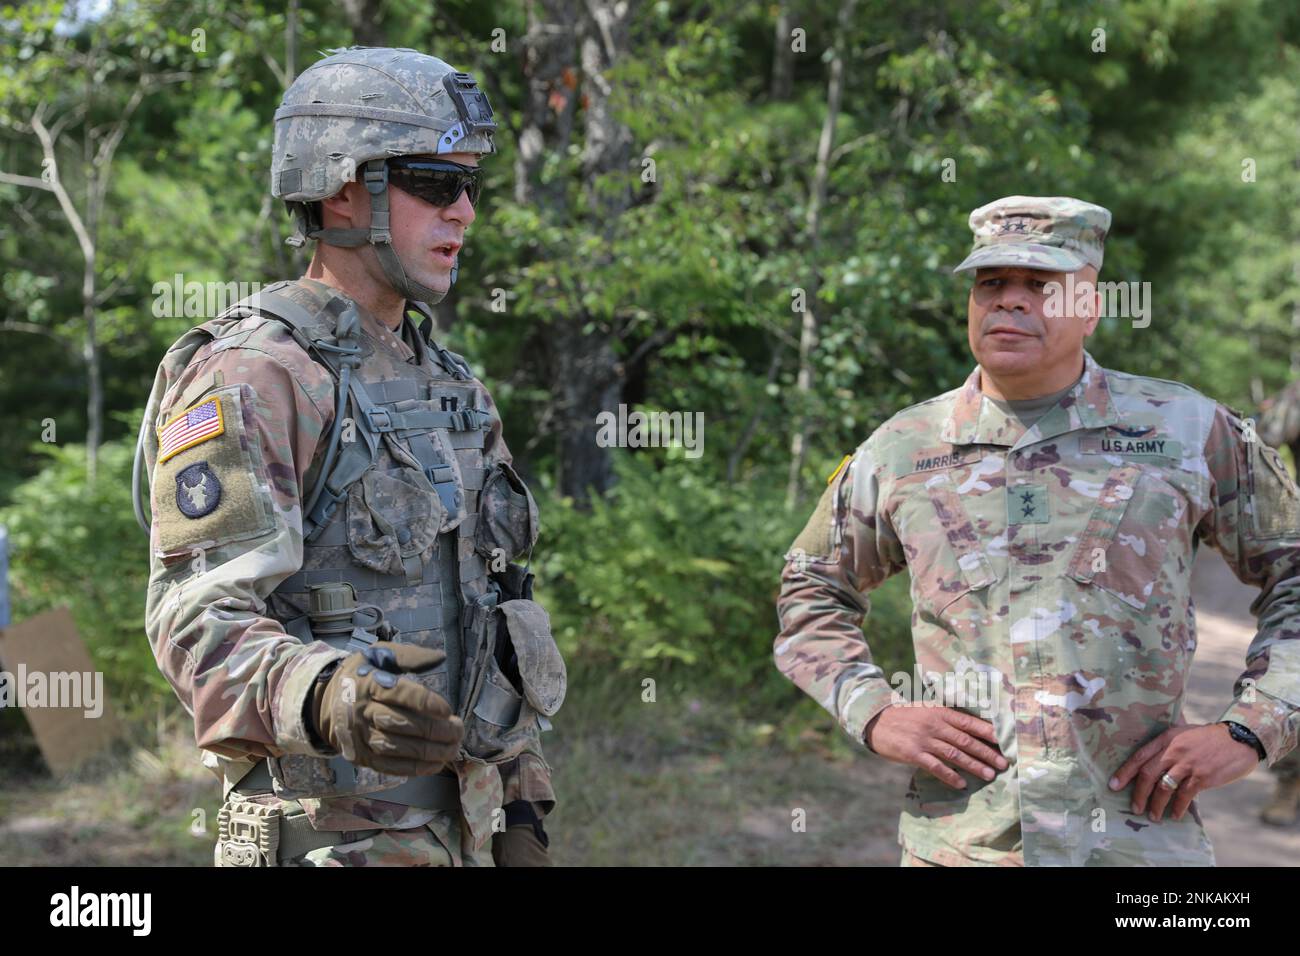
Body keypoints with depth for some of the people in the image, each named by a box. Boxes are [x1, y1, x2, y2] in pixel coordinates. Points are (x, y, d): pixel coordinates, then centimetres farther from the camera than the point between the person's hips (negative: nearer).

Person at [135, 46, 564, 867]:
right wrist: (329, 703, -41)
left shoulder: (444, 382, 13)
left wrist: (521, 812, 14)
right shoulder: (247, 379, -13)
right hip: (327, 840, -8)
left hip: (460, 829, 8)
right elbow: (200, 624, -22)